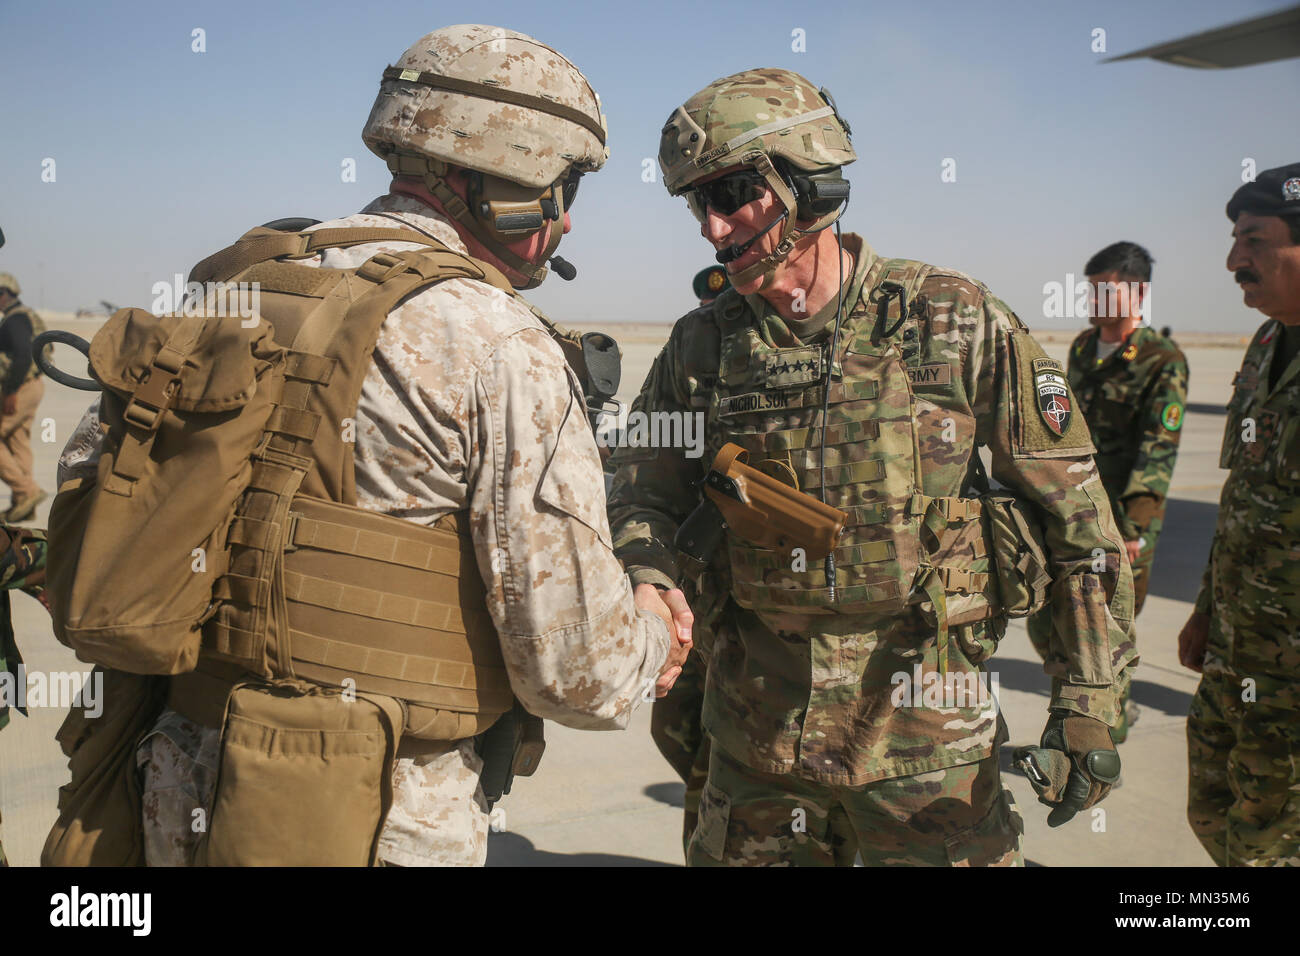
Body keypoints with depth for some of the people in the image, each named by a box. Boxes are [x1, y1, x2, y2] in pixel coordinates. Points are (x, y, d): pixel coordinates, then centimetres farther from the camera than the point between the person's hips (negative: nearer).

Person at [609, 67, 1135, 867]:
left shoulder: (958, 323, -9)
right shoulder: (704, 345, 0)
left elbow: (1078, 516, -5)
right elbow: (644, 493, 6)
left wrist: (1091, 707, -6)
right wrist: (648, 586, -17)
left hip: (923, 739, -3)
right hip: (757, 733, 3)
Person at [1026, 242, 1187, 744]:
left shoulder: (1163, 361, -10)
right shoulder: (1082, 348, 11)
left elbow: (1158, 451, -18)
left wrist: (1133, 524, -26)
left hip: (1124, 521, -7)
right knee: (1045, 627, 9)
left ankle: (1108, 729, 20)